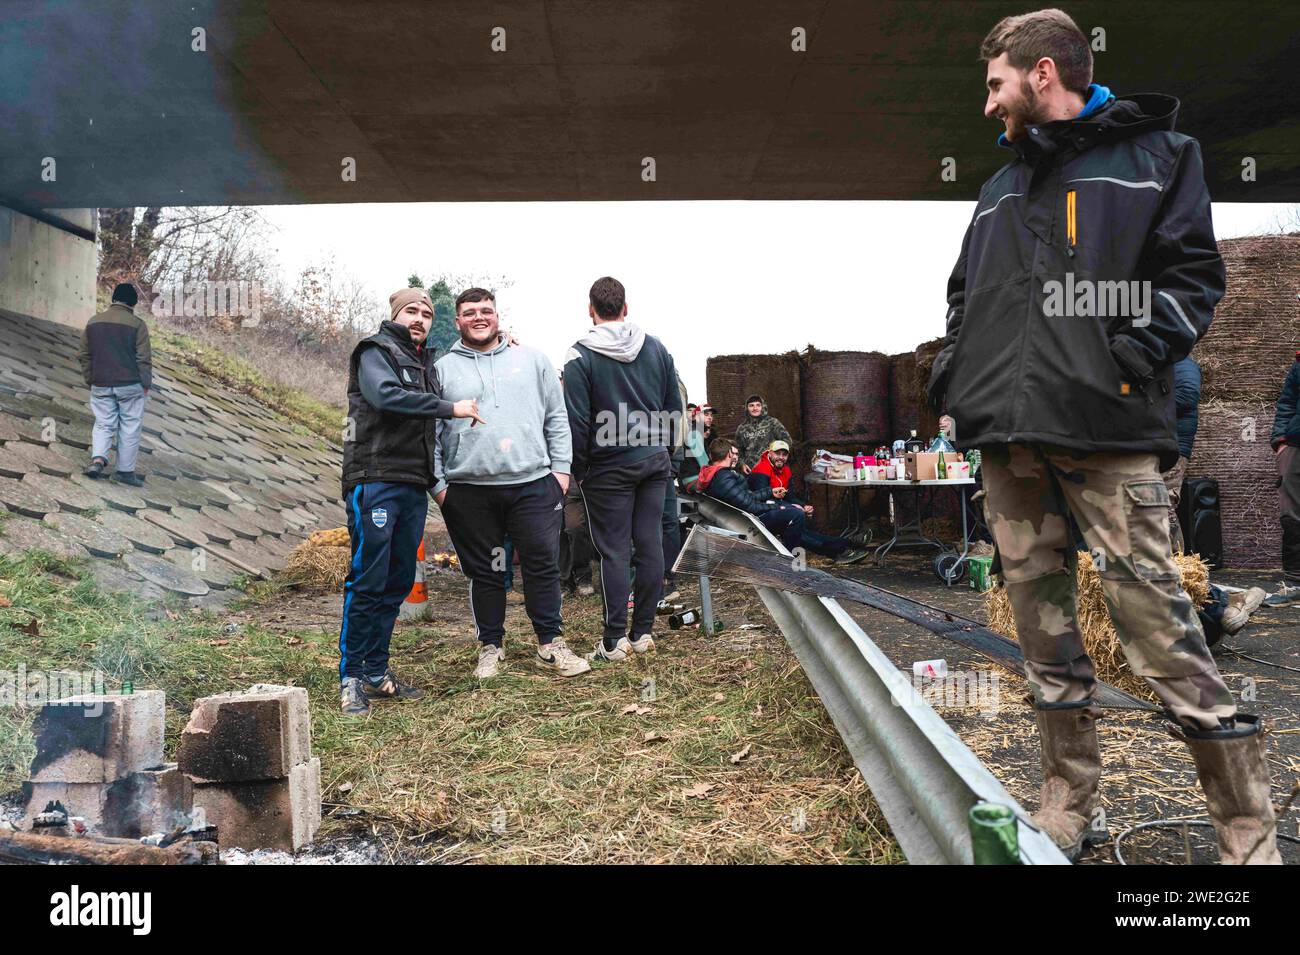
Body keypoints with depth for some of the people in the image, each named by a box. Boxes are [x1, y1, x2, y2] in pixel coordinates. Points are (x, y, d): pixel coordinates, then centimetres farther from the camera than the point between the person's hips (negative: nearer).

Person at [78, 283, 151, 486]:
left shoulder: (93, 322, 8)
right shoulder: (137, 324, -7)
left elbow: (84, 355, 11)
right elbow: (144, 358, -9)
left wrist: (90, 381, 19)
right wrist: (146, 384, 0)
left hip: (101, 385, 4)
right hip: (130, 385, -4)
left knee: (103, 425, 11)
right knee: (129, 427, 5)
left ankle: (97, 460, -10)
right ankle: (126, 471, 9)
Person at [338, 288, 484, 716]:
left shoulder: (426, 361, 22)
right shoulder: (375, 351, 0)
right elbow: (385, 394, -19)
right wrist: (450, 408, -18)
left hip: (414, 486, 7)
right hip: (375, 480, -7)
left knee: (398, 582, 8)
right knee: (368, 581, -7)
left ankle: (377, 672, 17)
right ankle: (351, 677, 0)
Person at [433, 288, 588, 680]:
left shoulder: (532, 360, 11)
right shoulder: (443, 369, 8)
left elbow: (557, 418, 11)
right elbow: (431, 432, 7)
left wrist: (561, 467, 4)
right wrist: (438, 484, -1)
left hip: (534, 484, 1)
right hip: (469, 490, 0)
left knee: (543, 565, 3)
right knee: (484, 573, 8)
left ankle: (551, 644, 16)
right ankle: (491, 647, 23)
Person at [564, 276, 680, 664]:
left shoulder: (581, 355, -9)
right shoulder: (657, 348, 6)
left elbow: (577, 420, -11)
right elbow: (675, 408, 10)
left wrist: (579, 470, 0)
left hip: (609, 467, -4)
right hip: (655, 462, 4)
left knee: (614, 551, 0)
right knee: (650, 544, 7)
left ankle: (614, 641, 5)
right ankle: (643, 632, 14)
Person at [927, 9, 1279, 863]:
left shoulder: (1155, 154, 9)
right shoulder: (1001, 190, 25)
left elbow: (1194, 271, 1)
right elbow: (966, 296, 27)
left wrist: (1141, 352, -14)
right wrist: (955, 369, 11)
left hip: (1107, 430, -5)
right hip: (1008, 439, 6)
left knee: (1157, 620, -8)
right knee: (1042, 622, 8)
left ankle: (1251, 833, 8)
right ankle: (1070, 806, 22)